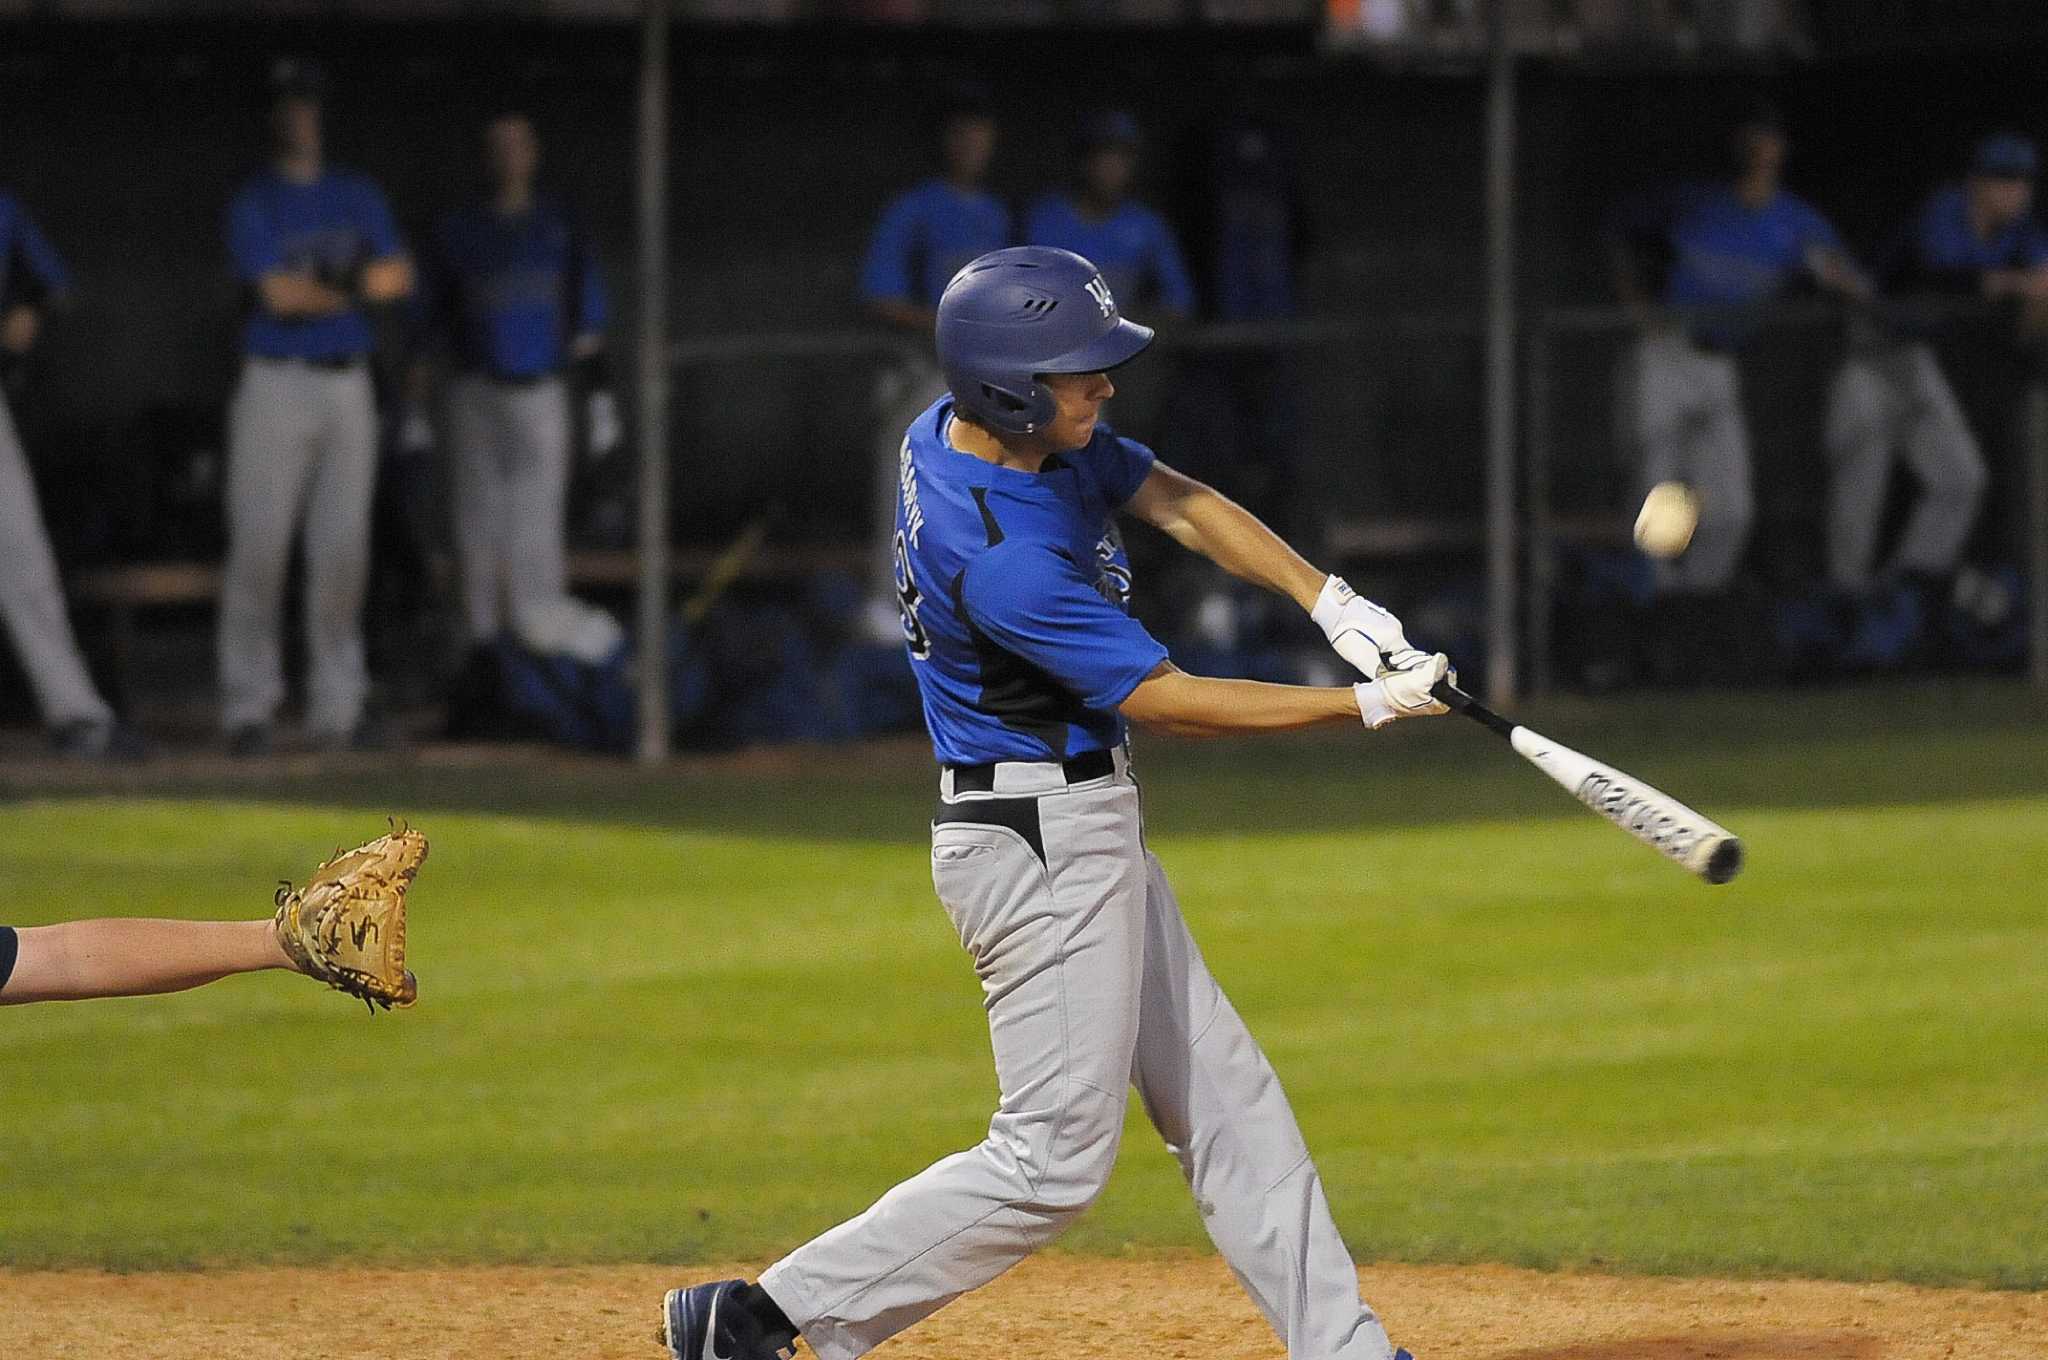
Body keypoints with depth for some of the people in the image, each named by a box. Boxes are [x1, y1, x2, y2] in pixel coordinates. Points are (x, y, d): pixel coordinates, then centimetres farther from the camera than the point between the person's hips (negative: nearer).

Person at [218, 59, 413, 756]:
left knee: (343, 548, 3)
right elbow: (277, 293, -13)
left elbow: (399, 277, 2)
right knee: (258, 546, -7)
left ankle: (337, 708, 7)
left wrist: (326, 283, -13)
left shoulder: (358, 195, 14)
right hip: (276, 385, -4)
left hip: (348, 384, 4)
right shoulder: (254, 203, -1)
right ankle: (249, 709, -3)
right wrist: (356, 288, -4)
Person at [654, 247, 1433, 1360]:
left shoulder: (988, 427, -1)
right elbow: (1171, 702, -21)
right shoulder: (999, 555, -29)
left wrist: (1336, 608, -8)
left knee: (1224, 1099, 14)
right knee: (1056, 1155, -5)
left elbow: (1181, 505, 5)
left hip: (1085, 828, 10)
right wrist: (1367, 706, -14)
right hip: (1039, 845, -10)